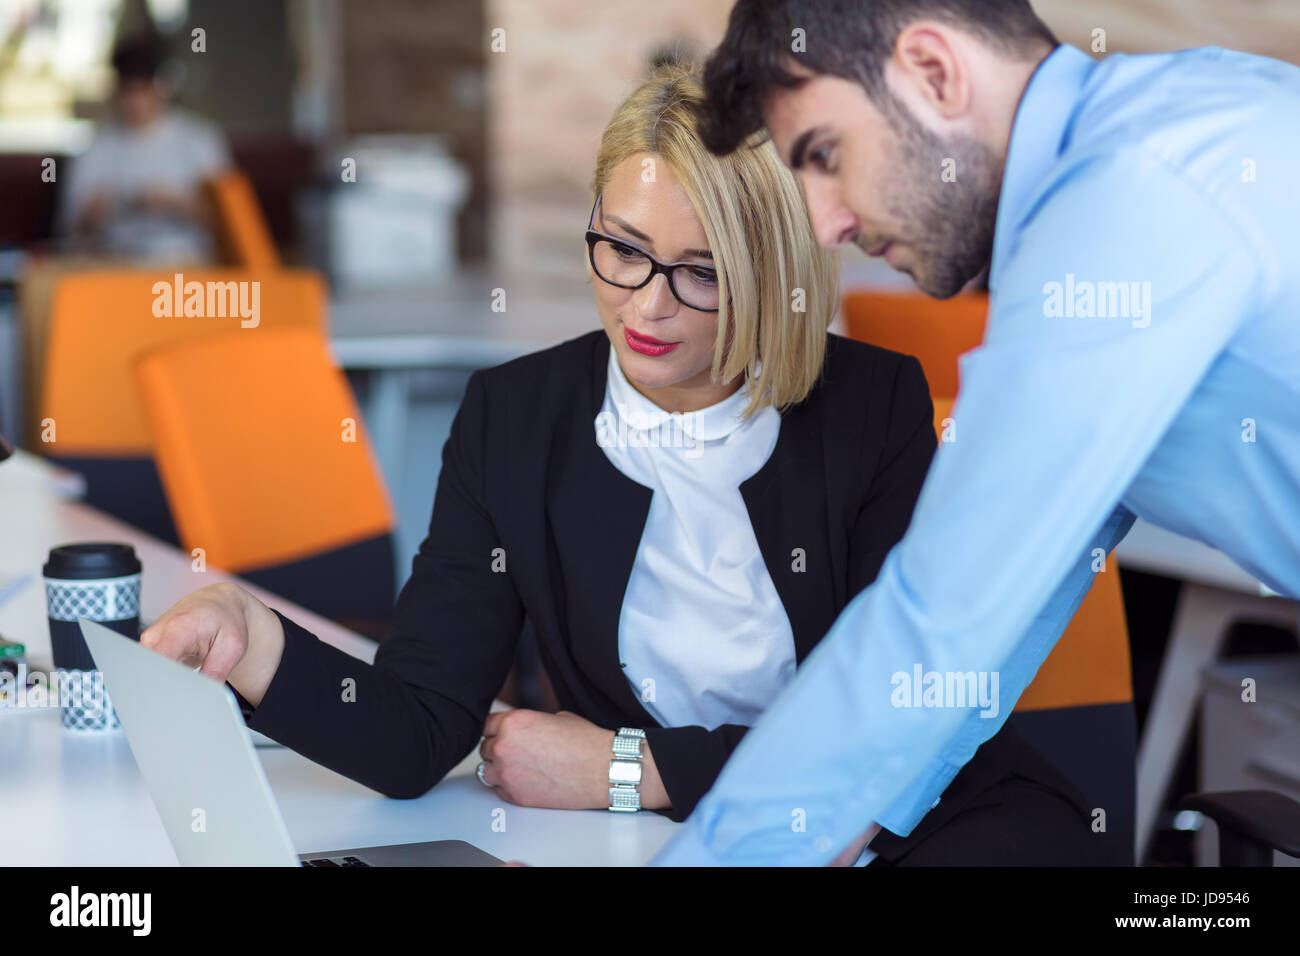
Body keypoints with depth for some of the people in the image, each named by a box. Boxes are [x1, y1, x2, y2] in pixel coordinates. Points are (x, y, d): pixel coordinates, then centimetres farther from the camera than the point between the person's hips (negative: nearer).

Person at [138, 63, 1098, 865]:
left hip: (922, 824, -2)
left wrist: (628, 769, -11)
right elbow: (417, 739, -9)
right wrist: (252, 641, -28)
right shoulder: (514, 418, -1)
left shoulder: (876, 405, -6)